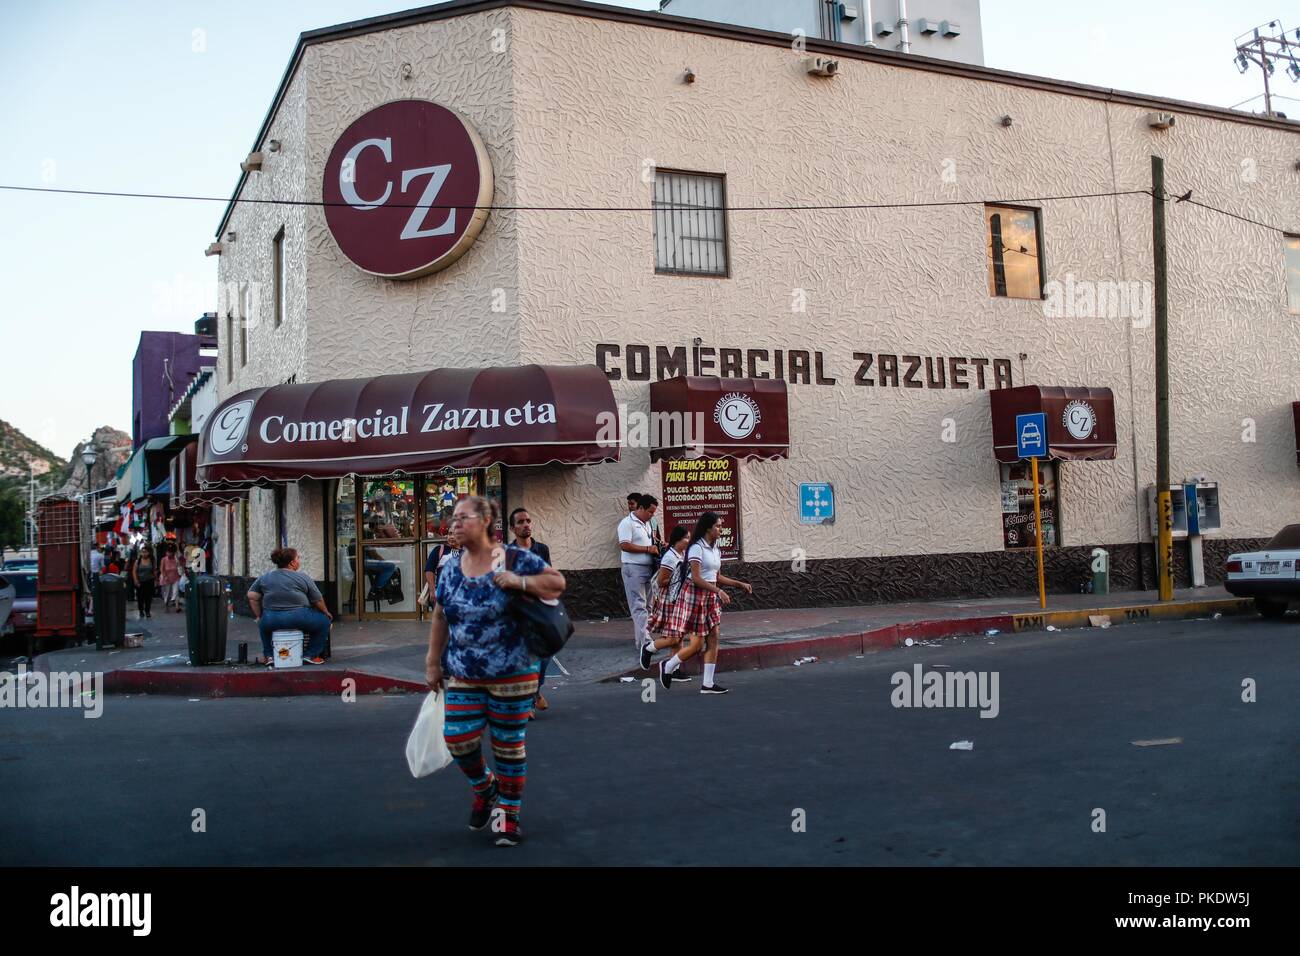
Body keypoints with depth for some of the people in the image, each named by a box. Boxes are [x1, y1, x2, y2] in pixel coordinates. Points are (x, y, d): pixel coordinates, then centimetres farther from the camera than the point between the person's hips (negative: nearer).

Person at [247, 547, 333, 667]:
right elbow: (318, 601, 8)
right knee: (324, 621, 17)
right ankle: (310, 655, 12)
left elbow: (252, 597, 10)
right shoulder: (302, 577, 5)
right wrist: (327, 613, 24)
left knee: (263, 624, 35)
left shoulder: (265, 577, 14)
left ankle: (268, 655, 23)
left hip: (271, 621, 4)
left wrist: (259, 616, 18)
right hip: (299, 619, -4)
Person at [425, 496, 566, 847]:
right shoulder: (450, 569, 5)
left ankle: (509, 814, 22)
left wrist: (521, 582, -21)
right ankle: (484, 787, 28)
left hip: (512, 675, -4)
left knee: (508, 745, 5)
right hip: (462, 675, 4)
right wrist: (433, 663, 11)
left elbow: (558, 582, -7)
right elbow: (440, 619, 11)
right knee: (458, 738, -4)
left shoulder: (516, 559, -9)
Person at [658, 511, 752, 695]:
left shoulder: (715, 549, 12)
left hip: (710, 597, 8)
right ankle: (668, 666, 17)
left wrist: (740, 584, 11)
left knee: (714, 640, 3)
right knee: (697, 644, -6)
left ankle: (708, 683, 8)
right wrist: (719, 591, -25)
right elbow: (696, 578, -20)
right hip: (694, 596, -8)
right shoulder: (697, 548, -15)